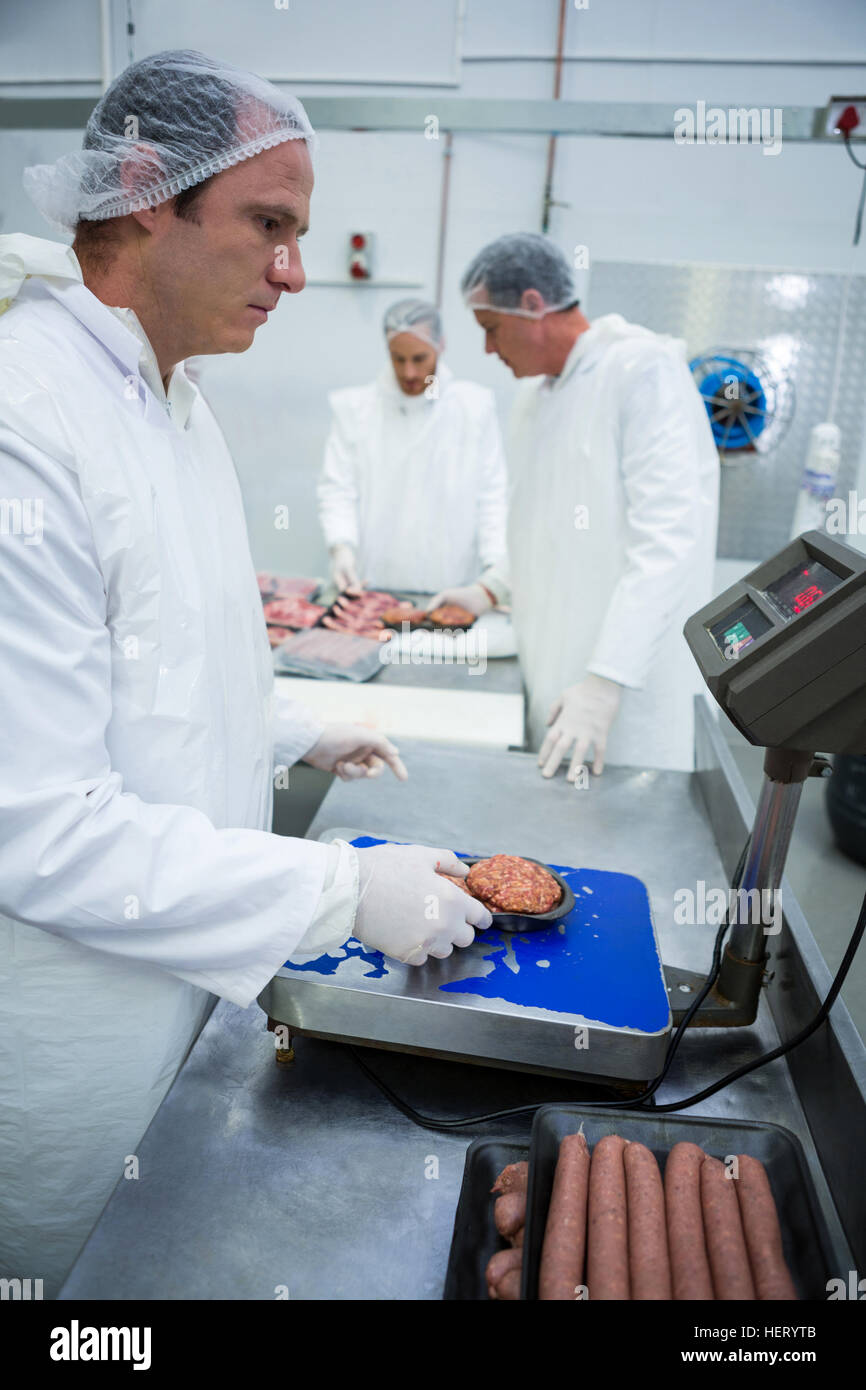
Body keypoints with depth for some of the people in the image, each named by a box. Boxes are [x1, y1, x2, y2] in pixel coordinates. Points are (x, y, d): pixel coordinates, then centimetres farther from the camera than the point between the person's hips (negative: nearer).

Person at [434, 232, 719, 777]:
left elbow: (667, 538, -21)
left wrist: (606, 680, -26)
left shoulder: (645, 370, -10)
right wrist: (493, 591, 11)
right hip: (551, 678, 7)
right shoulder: (533, 398, 16)